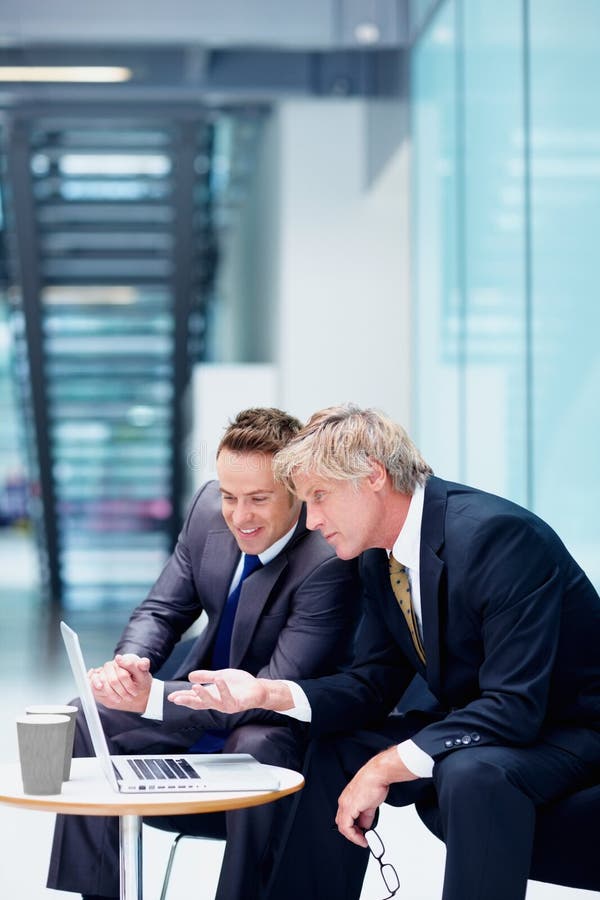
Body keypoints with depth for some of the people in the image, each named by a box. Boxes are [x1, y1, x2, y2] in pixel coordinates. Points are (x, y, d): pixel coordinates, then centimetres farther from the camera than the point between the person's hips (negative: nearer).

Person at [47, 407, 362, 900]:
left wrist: (154, 697, -37)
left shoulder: (330, 561, -28)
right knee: (86, 720, -6)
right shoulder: (209, 508, -8)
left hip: (284, 726, -7)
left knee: (257, 748, -37)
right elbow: (162, 610, 1)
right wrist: (129, 665, -23)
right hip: (206, 696, 7)